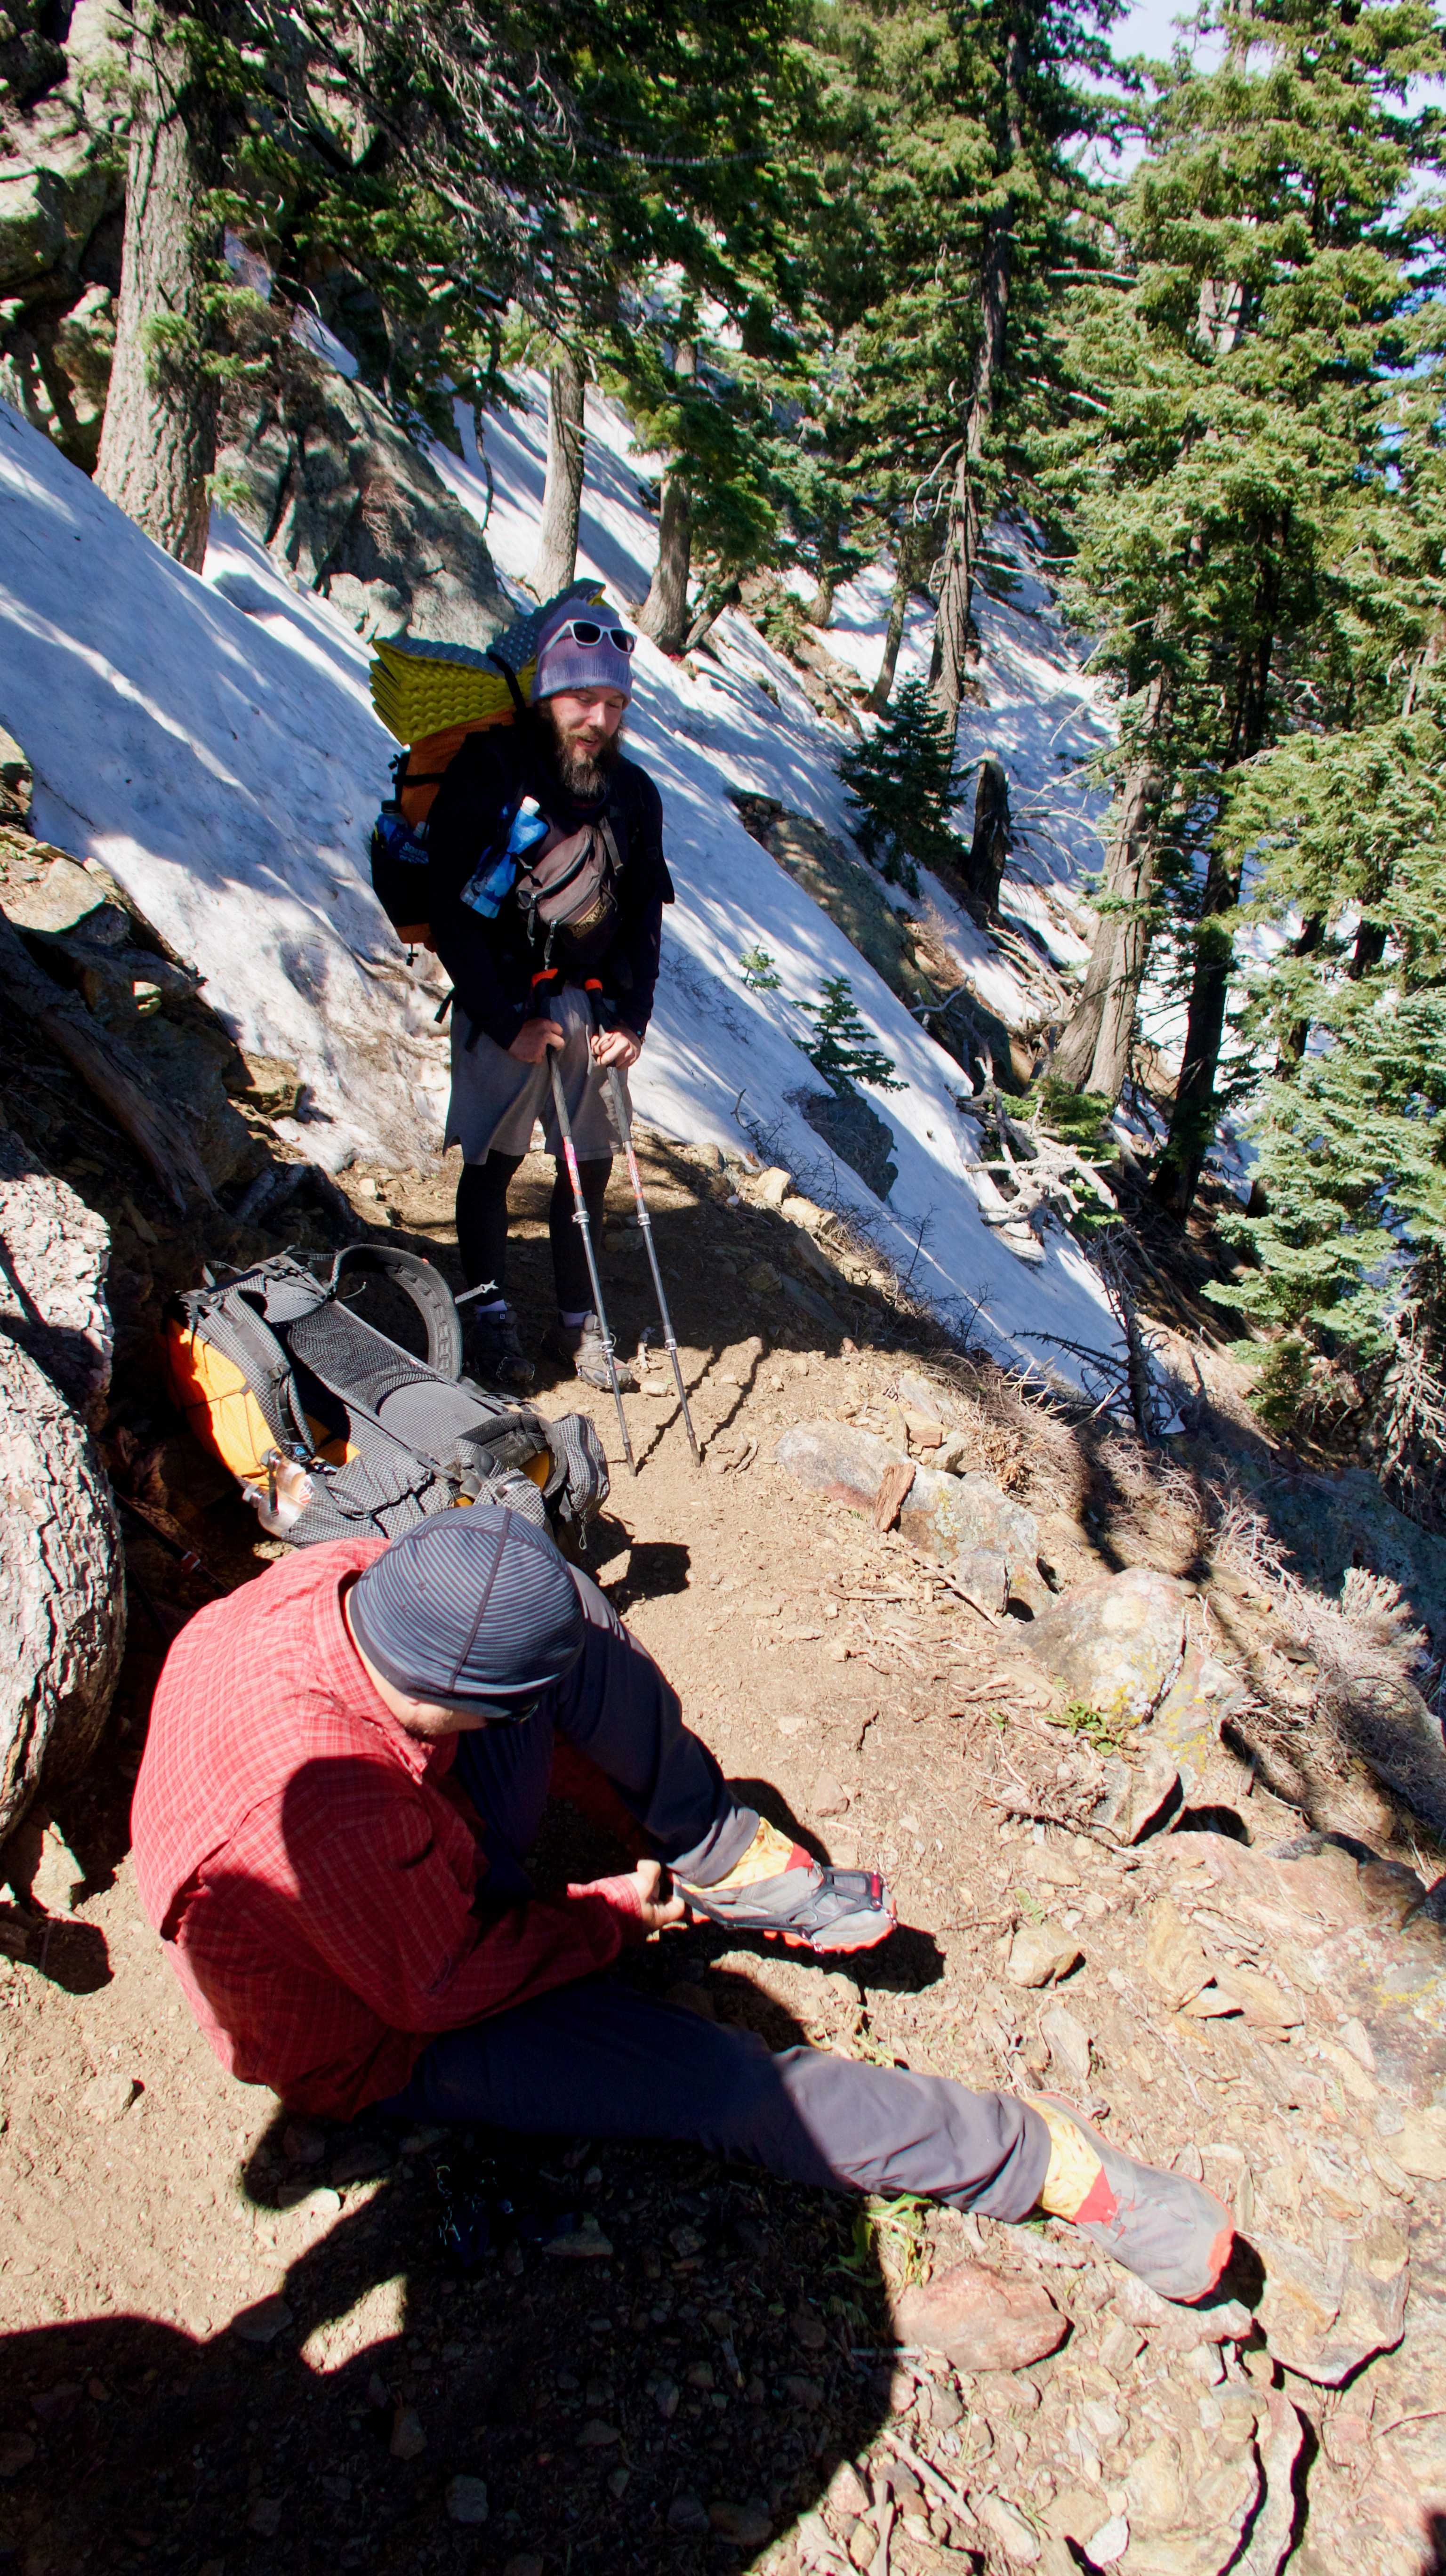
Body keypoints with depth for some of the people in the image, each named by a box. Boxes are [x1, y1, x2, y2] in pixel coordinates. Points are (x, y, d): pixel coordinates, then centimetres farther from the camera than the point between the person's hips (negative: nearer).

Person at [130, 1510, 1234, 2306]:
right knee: (733, 2085, -21)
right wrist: (615, 1916, -11)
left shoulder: (342, 1580, -22)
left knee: (547, 1606, -12)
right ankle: (1048, 2161, -6)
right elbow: (444, 1989, -25)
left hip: (430, 1869, 7)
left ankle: (728, 1863, -1)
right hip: (388, 2038, -7)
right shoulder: (334, 1810, -42)